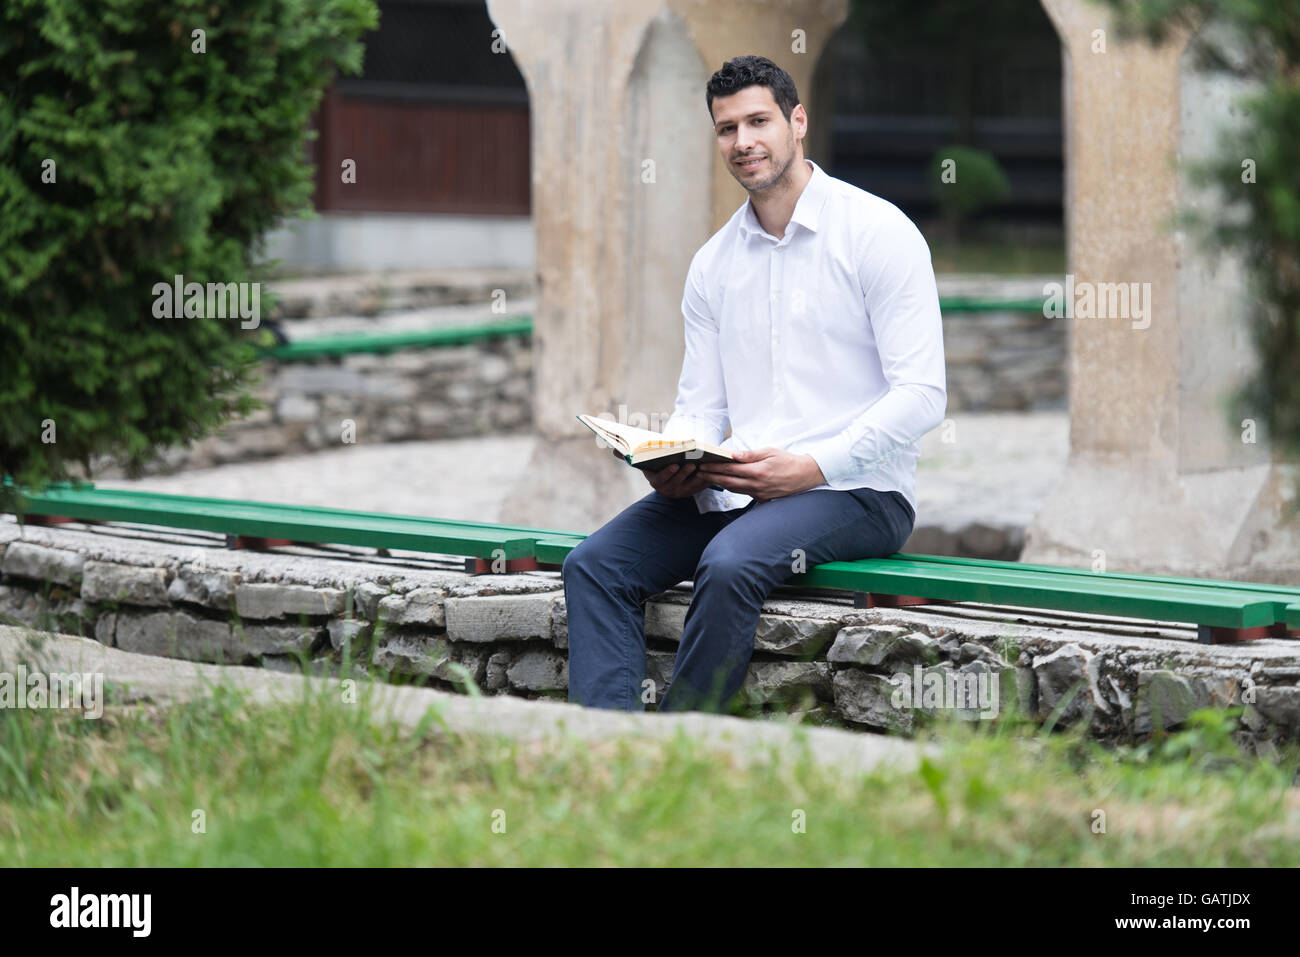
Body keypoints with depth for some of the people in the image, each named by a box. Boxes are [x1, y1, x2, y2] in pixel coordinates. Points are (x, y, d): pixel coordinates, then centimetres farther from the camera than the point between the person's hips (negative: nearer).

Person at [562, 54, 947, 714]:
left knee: (730, 564, -35)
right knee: (593, 565, -14)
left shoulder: (879, 233, -4)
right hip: (734, 490, 6)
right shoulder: (713, 263, 15)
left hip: (857, 489, -6)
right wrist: (671, 465, -8)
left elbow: (921, 395, -11)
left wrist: (813, 467, -20)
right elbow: (699, 406, 16)